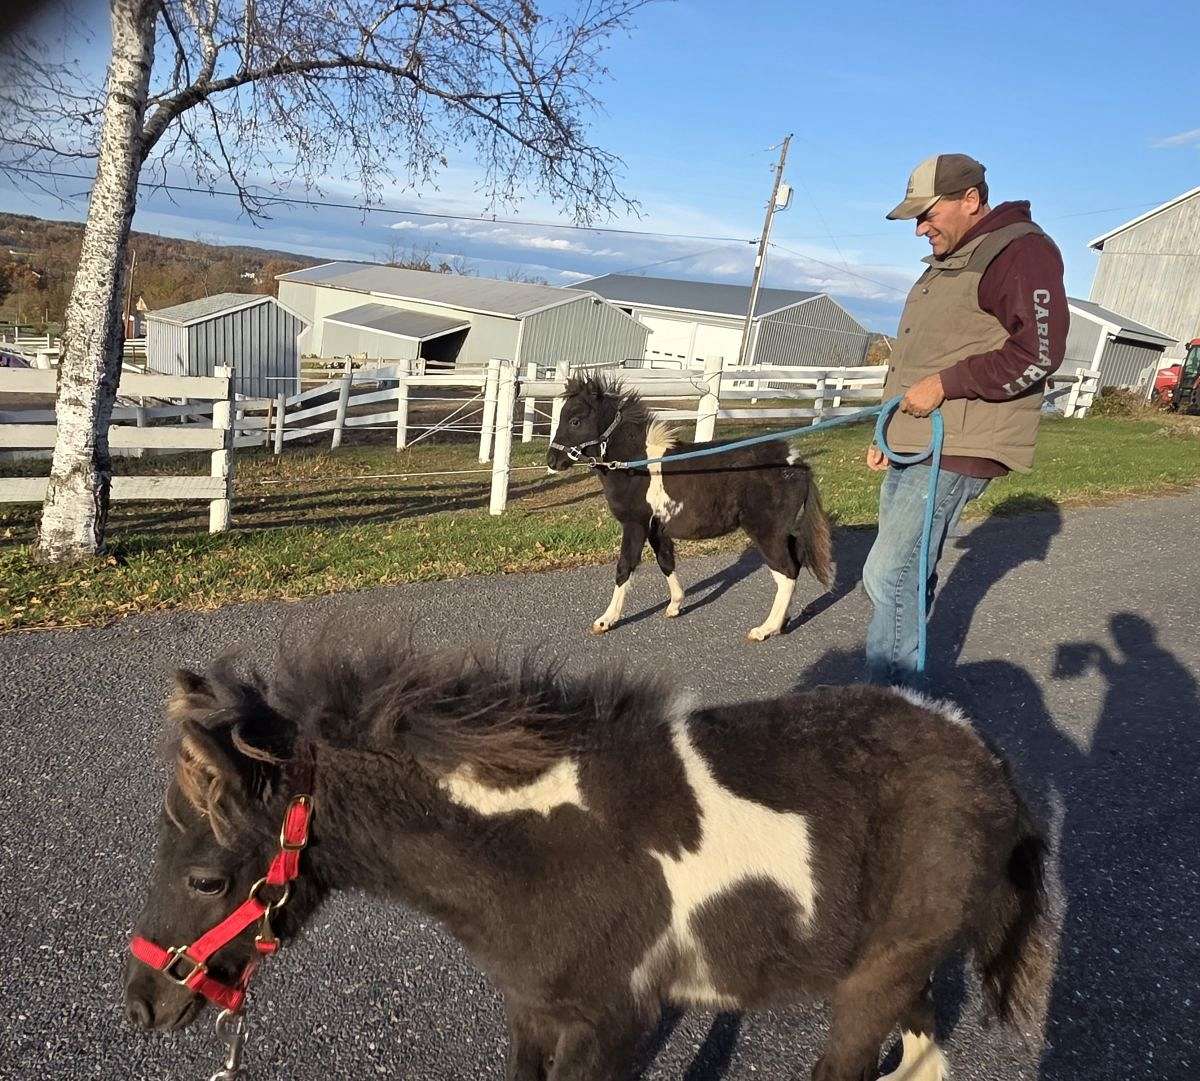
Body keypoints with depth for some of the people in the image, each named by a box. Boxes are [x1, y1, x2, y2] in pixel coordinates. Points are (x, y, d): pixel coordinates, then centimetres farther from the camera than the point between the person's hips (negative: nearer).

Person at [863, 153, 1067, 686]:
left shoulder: (1020, 251, -9)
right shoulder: (947, 262, 22)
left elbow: (1038, 351, -19)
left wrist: (944, 385, -18)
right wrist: (888, 434, 23)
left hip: (956, 449, -10)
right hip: (912, 445, 10)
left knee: (888, 574, -13)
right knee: (907, 572, 13)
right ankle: (899, 684, 24)